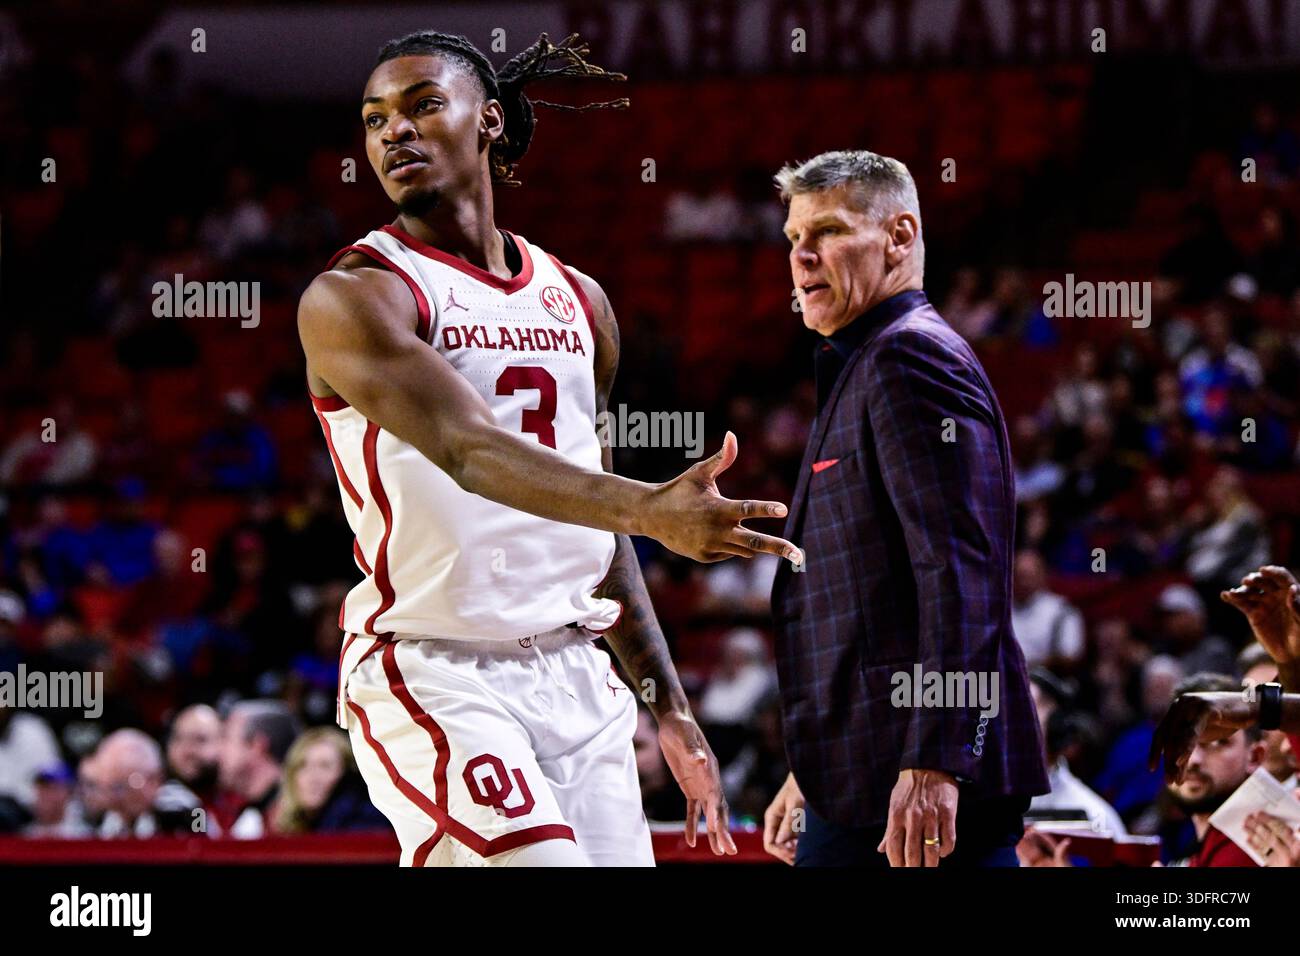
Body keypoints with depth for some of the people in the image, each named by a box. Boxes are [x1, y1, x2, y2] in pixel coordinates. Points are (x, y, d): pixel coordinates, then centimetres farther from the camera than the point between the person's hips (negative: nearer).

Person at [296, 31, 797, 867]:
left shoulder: (579, 302, 15)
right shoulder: (352, 298, -8)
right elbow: (471, 452, -24)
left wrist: (672, 711, 19)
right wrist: (651, 509, -39)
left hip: (572, 674, 7)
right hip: (432, 675, -7)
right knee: (537, 860, -23)